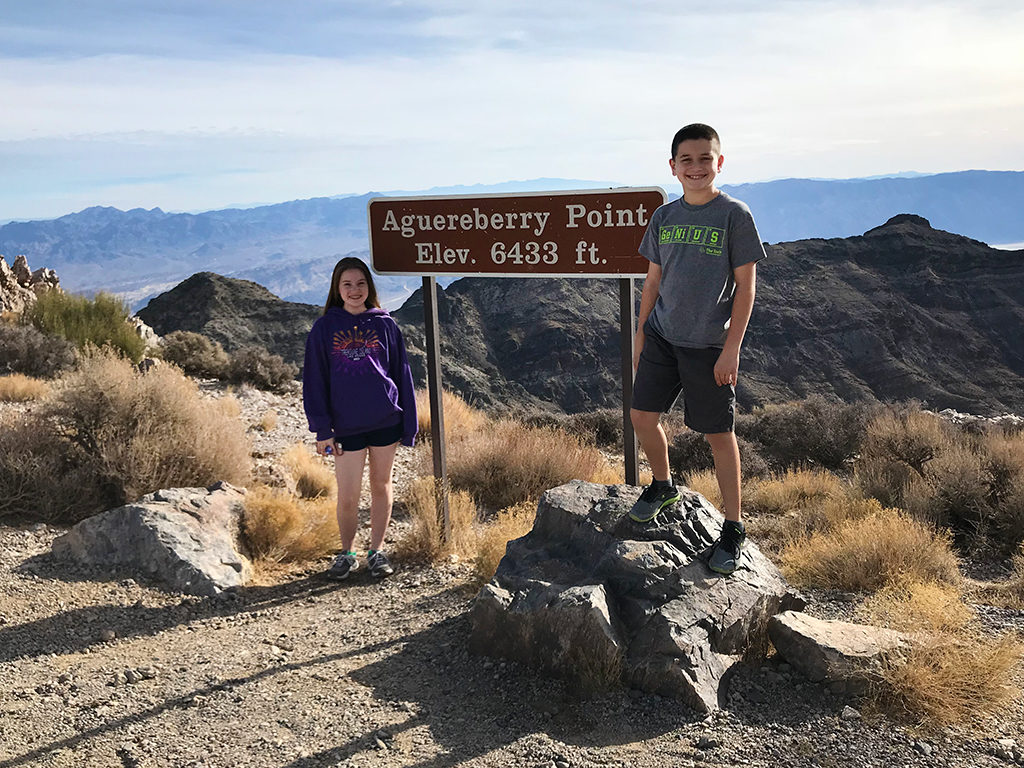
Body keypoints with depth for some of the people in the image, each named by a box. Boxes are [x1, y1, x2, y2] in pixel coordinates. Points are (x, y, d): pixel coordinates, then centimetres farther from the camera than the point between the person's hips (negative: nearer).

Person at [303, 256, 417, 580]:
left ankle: (377, 550, 25)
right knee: (347, 497, 0)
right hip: (346, 426, -1)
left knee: (381, 485, 10)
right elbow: (314, 381, 2)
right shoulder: (324, 328, 2)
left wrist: (409, 425, 4)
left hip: (386, 420, 1)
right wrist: (322, 430, -5)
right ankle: (346, 553, 22)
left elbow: (402, 373, 7)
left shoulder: (384, 324, 4)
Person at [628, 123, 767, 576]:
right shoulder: (664, 217, 7)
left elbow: (745, 287, -8)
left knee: (719, 434, 2)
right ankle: (662, 486, 34)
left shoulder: (734, 216, -7)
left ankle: (733, 530, 15)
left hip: (709, 346, -4)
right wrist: (640, 334, 12)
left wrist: (731, 349, -12)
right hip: (661, 336, 5)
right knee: (642, 416, 6)